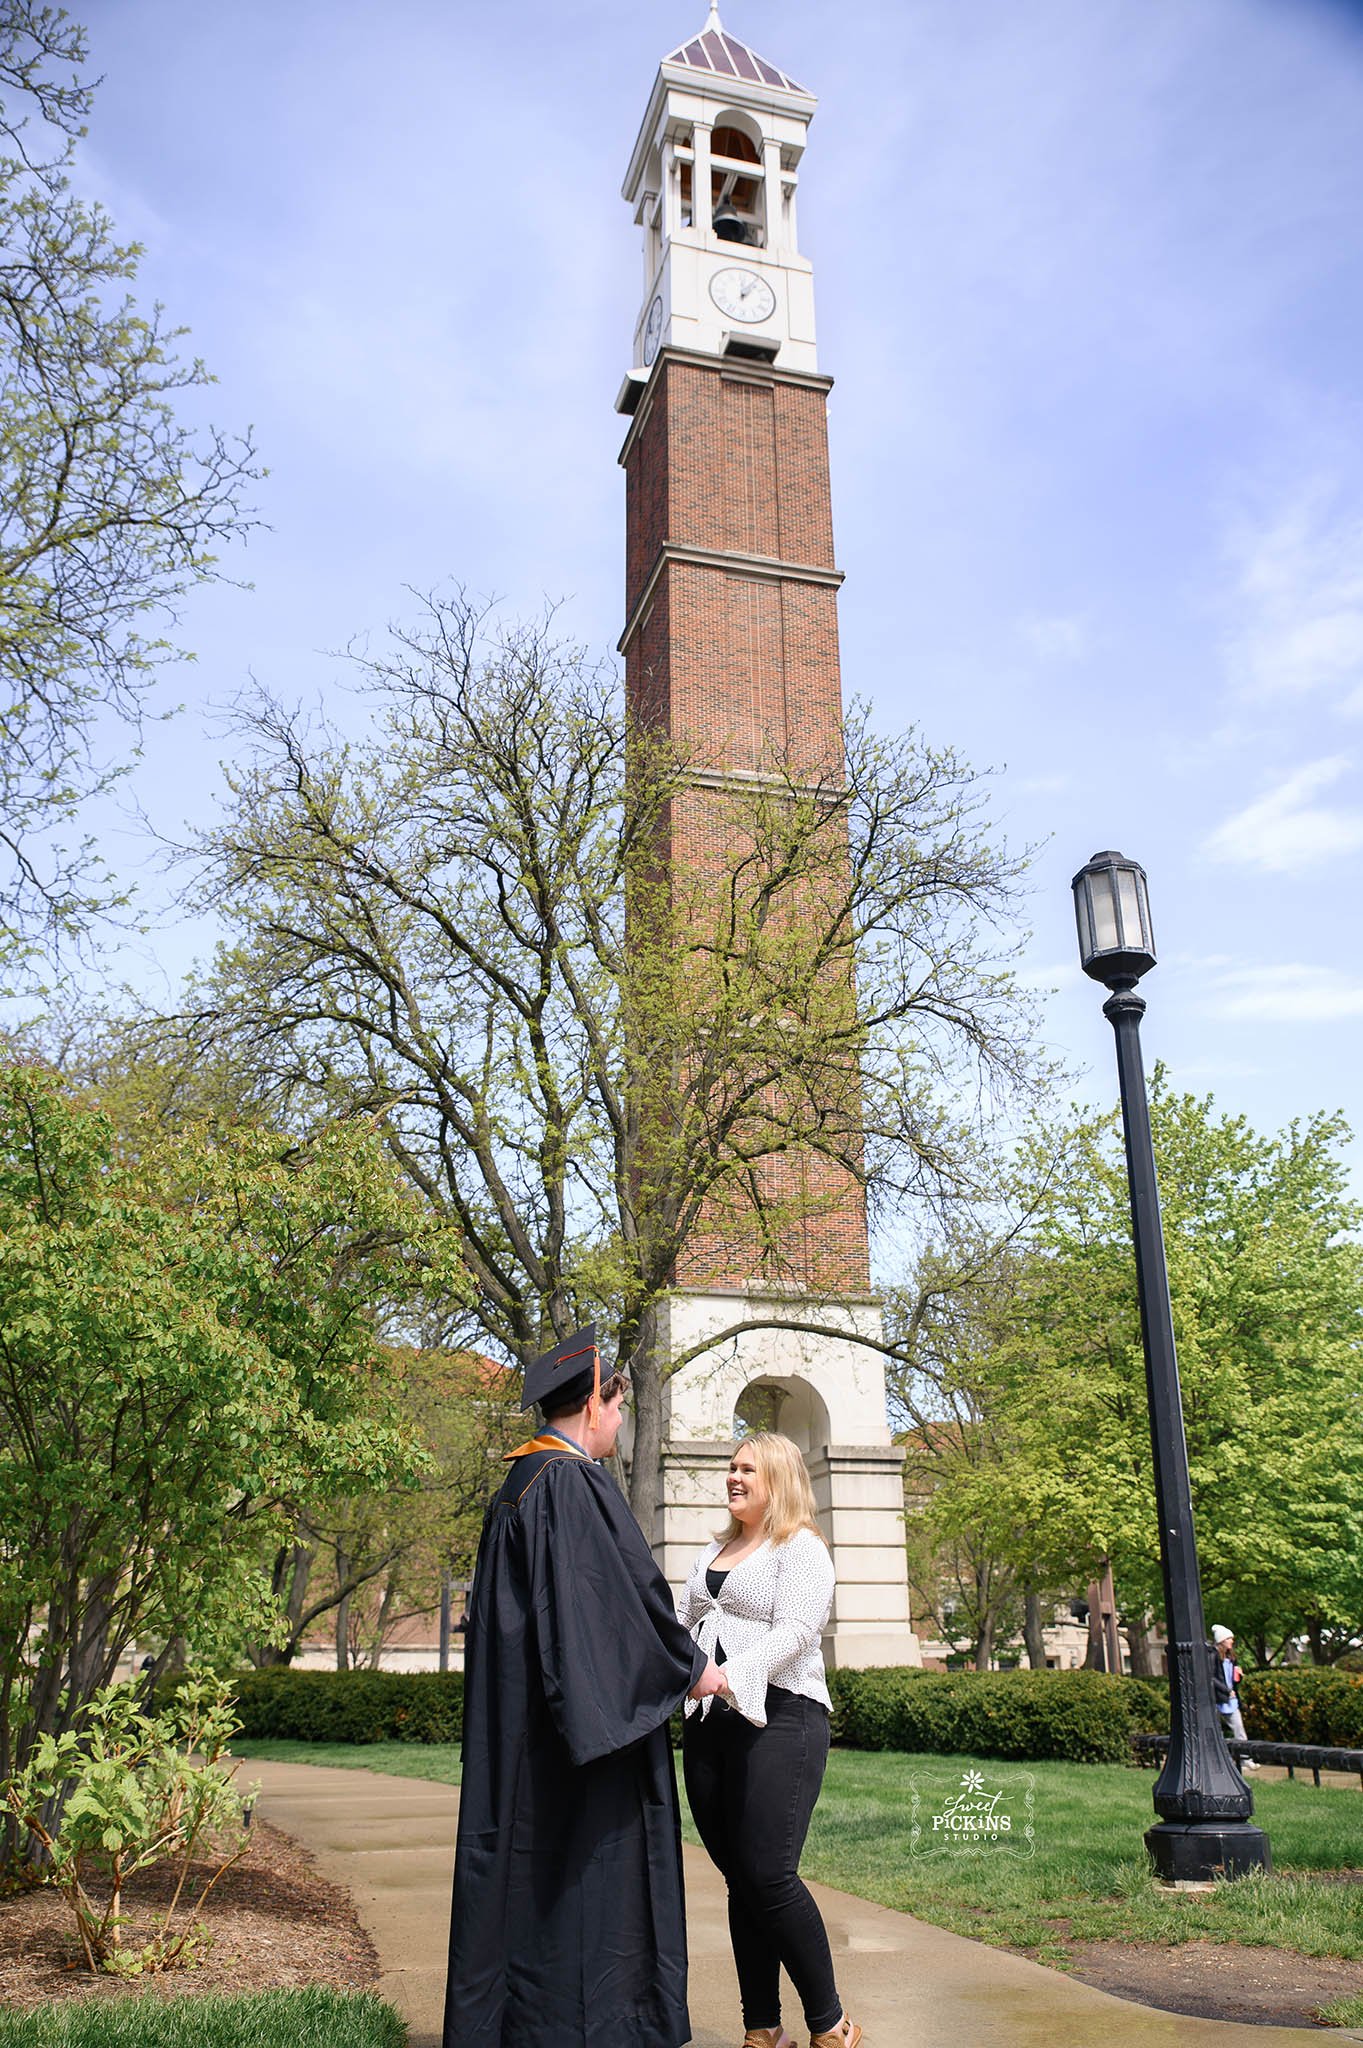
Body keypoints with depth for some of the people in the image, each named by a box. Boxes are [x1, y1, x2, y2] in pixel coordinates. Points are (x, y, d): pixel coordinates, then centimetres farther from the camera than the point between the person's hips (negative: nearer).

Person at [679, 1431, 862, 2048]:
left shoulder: (802, 1547, -2)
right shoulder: (714, 1552, 20)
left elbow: (795, 1632, -15)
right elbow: (683, 1623, 18)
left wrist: (727, 1678, -26)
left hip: (778, 1719, -7)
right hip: (707, 1725, 7)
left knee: (769, 1875, -11)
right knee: (739, 1881, 7)